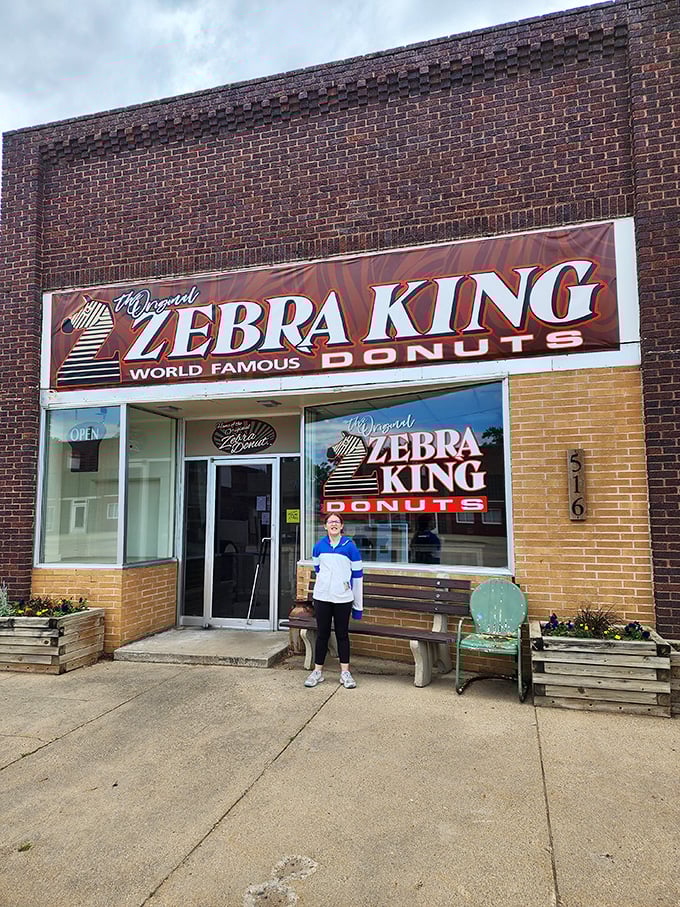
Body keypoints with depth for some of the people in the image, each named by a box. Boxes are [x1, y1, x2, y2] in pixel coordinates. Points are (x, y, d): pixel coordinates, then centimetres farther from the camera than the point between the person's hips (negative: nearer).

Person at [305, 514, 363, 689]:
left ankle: (345, 672, 18)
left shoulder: (350, 546, -5)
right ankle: (318, 671, 19)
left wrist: (358, 606, -3)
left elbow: (357, 575, -3)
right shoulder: (319, 546, 3)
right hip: (322, 598, 2)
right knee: (322, 634, 8)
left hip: (343, 599, -2)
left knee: (342, 634, 8)